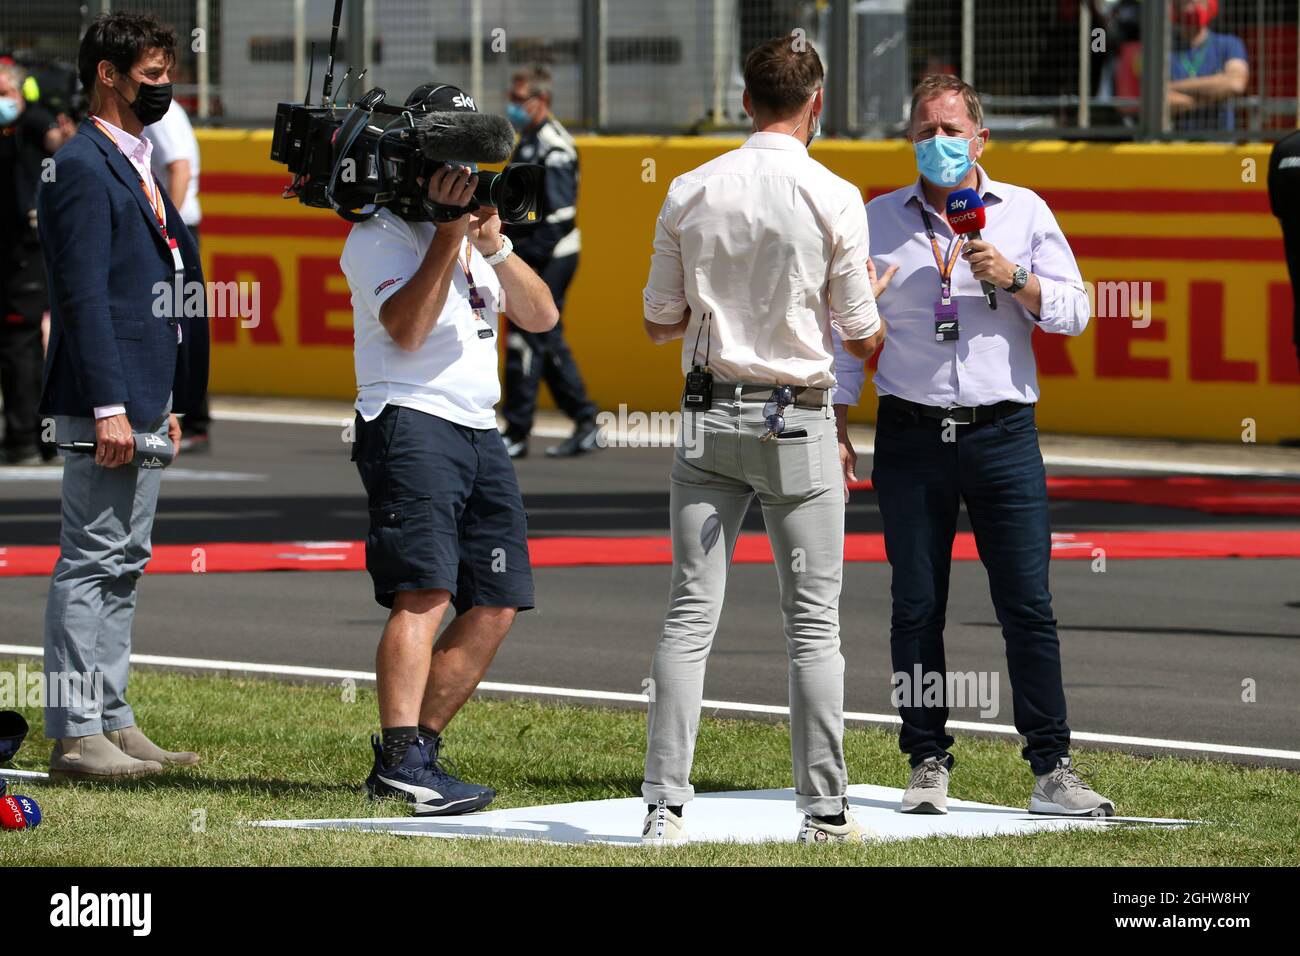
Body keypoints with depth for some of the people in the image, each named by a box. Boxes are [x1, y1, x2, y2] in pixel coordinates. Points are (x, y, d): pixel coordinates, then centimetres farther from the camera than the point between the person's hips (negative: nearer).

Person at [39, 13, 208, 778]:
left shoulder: (134, 167, 18)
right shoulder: (83, 169, -12)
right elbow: (85, 295, -18)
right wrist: (109, 407, -22)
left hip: (145, 396, 10)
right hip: (107, 399, -10)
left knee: (122, 566, 12)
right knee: (92, 563, -7)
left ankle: (112, 723, 16)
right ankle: (75, 736, -6)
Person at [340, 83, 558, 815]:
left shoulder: (473, 227, 20)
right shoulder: (382, 234, -3)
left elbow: (541, 316, 11)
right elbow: (407, 328, -18)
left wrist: (496, 247, -4)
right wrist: (450, 231, -18)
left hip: (479, 429, 8)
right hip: (411, 420, -8)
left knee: (497, 604, 6)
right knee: (425, 592, -20)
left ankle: (420, 747, 12)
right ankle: (401, 762, -27)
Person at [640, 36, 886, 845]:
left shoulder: (690, 194, 0)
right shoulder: (834, 199, -9)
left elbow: (660, 322, 7)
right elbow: (862, 339, -3)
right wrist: (872, 302, 20)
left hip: (710, 414, 2)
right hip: (797, 423, -2)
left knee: (692, 613, 3)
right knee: (813, 621, 5)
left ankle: (666, 806, -3)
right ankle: (825, 809, 6)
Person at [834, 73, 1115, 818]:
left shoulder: (1025, 213, 8)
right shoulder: (876, 221, 9)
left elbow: (1074, 311, 5)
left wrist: (1014, 280, -12)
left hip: (1002, 430, -1)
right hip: (911, 437, 1)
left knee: (1028, 604, -5)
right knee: (917, 609, 1)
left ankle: (1053, 770, -3)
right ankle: (928, 764, 9)